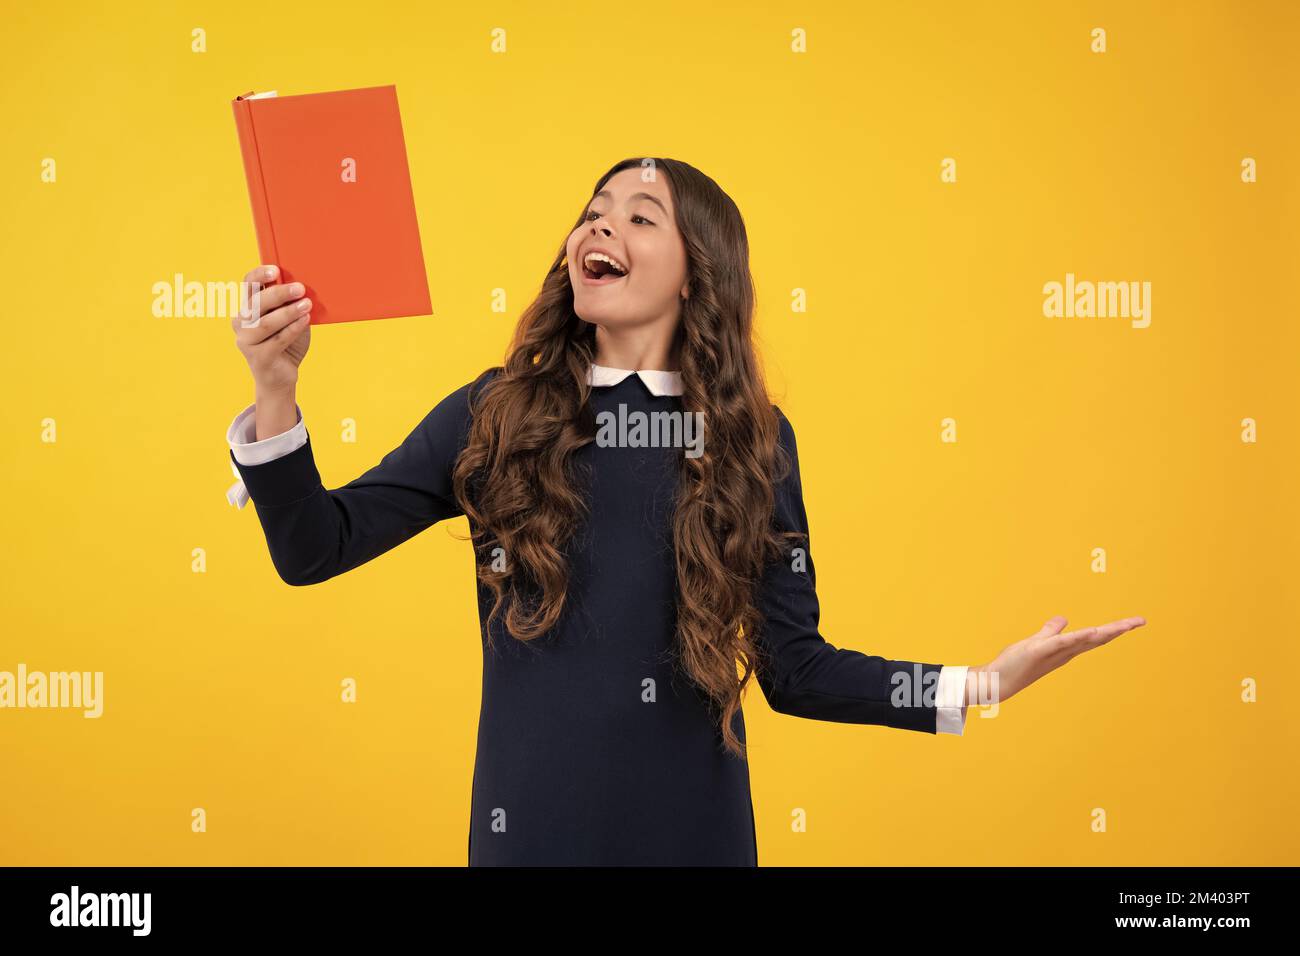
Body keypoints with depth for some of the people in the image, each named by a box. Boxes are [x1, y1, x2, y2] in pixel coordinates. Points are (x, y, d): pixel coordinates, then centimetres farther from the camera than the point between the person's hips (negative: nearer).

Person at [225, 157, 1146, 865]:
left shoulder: (753, 440, 0)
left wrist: (983, 683, -10)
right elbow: (314, 549, -5)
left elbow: (794, 670, -1)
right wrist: (276, 393, -19)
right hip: (528, 823, 0)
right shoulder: (496, 416, -1)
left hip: (690, 826, 0)